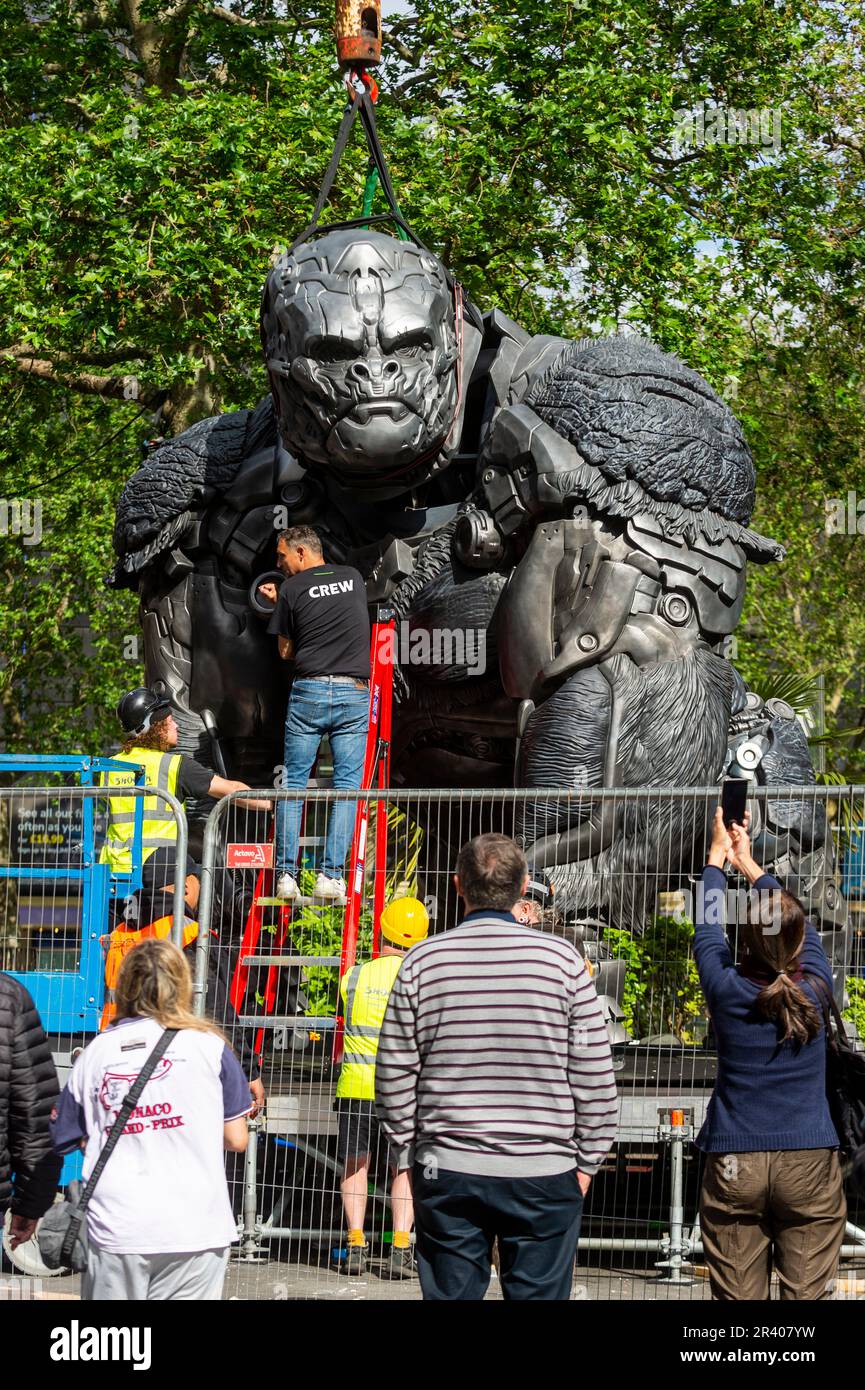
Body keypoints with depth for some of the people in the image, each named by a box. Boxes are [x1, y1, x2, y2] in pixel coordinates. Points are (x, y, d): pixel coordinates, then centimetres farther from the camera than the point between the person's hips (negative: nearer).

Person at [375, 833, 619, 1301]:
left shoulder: (422, 963, -2)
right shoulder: (561, 960, -5)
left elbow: (394, 1075, 3)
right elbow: (594, 1075, -2)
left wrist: (409, 1151, 16)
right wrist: (587, 1159, 10)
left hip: (446, 1174, 1)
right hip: (543, 1174, -1)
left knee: (451, 1295, 10)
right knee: (538, 1292, 5)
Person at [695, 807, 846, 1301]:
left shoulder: (728, 991, -7)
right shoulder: (816, 988, -4)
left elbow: (707, 930, 13)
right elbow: (803, 927, 16)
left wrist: (718, 854, 28)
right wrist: (750, 863, 29)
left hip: (734, 1167, 0)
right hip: (810, 1165, 0)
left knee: (738, 1296, 3)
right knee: (810, 1293, 2)